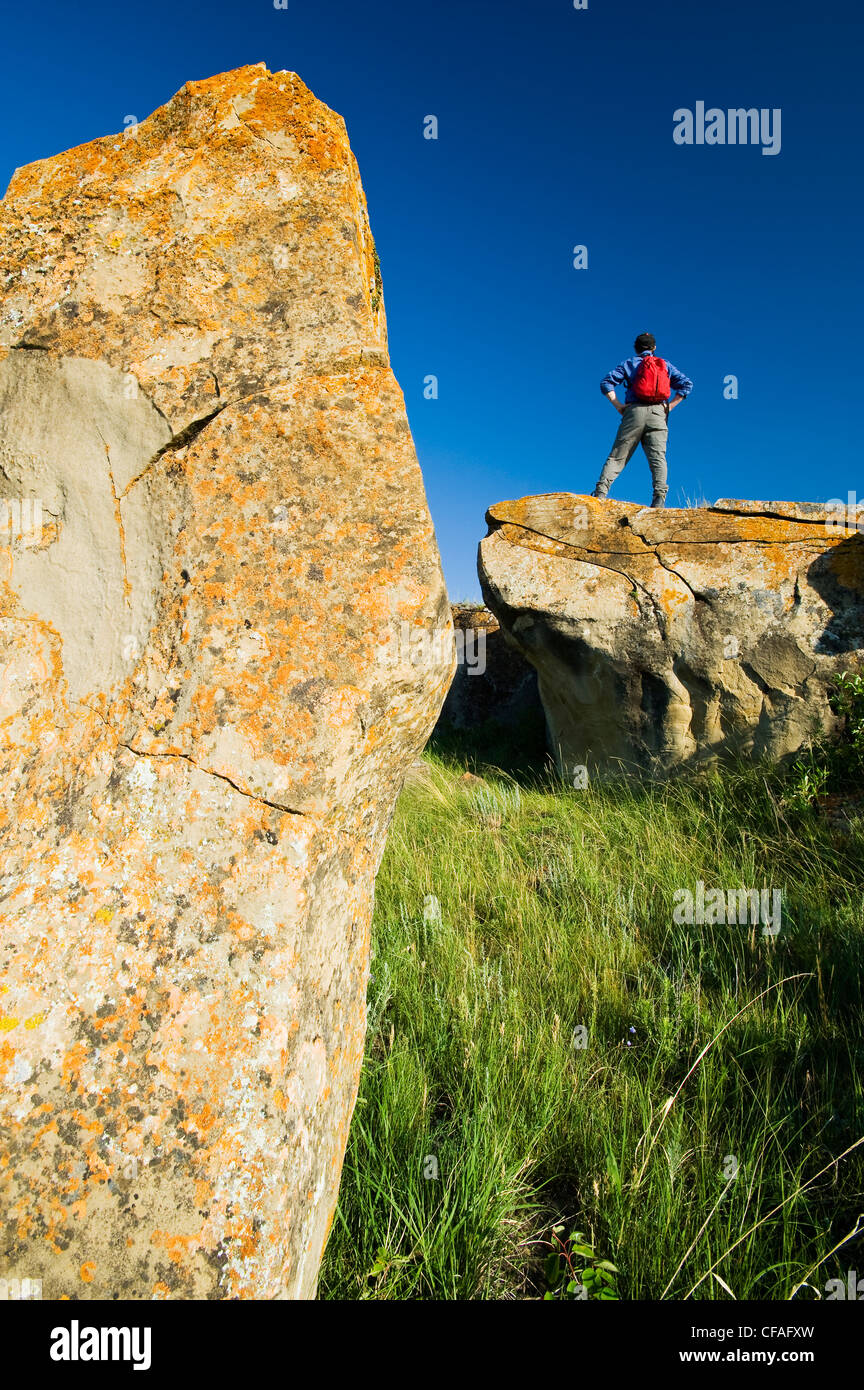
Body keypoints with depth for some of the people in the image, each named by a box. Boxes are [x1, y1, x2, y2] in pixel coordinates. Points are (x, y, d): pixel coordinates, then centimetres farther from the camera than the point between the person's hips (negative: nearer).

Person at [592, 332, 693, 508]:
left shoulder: (630, 363, 15)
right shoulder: (666, 365, 20)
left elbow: (606, 383, 3)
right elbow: (686, 384, 11)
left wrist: (618, 405, 3)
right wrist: (670, 406, 8)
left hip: (635, 411, -1)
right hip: (659, 414, 1)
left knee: (617, 456, -2)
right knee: (657, 457, -6)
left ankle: (601, 491, -15)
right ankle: (659, 496, -22)